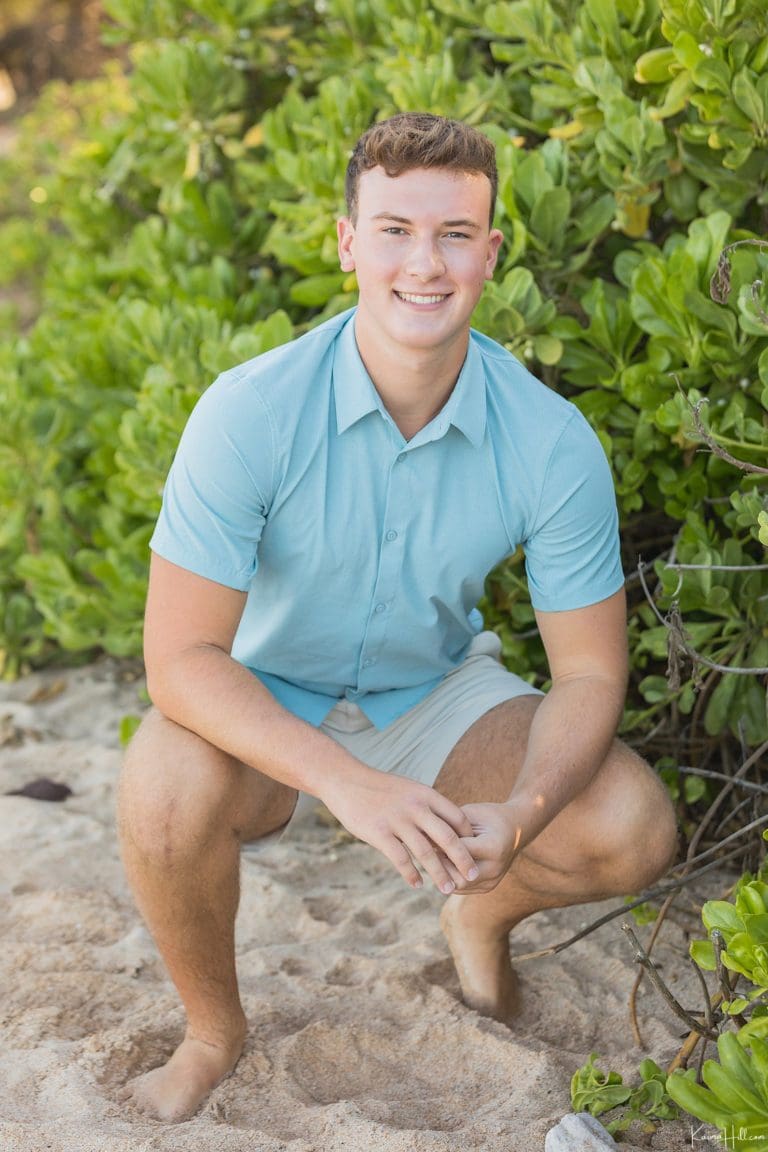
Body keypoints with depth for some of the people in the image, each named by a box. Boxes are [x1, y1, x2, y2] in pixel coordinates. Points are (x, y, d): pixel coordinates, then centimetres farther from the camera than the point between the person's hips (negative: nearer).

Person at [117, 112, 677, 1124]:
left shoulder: (552, 441, -20)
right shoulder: (250, 414, -27)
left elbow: (589, 672, -13)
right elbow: (181, 657, -27)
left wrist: (520, 816, -34)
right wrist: (346, 783, -41)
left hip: (437, 693, 2)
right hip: (265, 702, -2)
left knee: (634, 829, -20)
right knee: (166, 794, -35)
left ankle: (483, 913, 17)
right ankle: (215, 1029, -3)